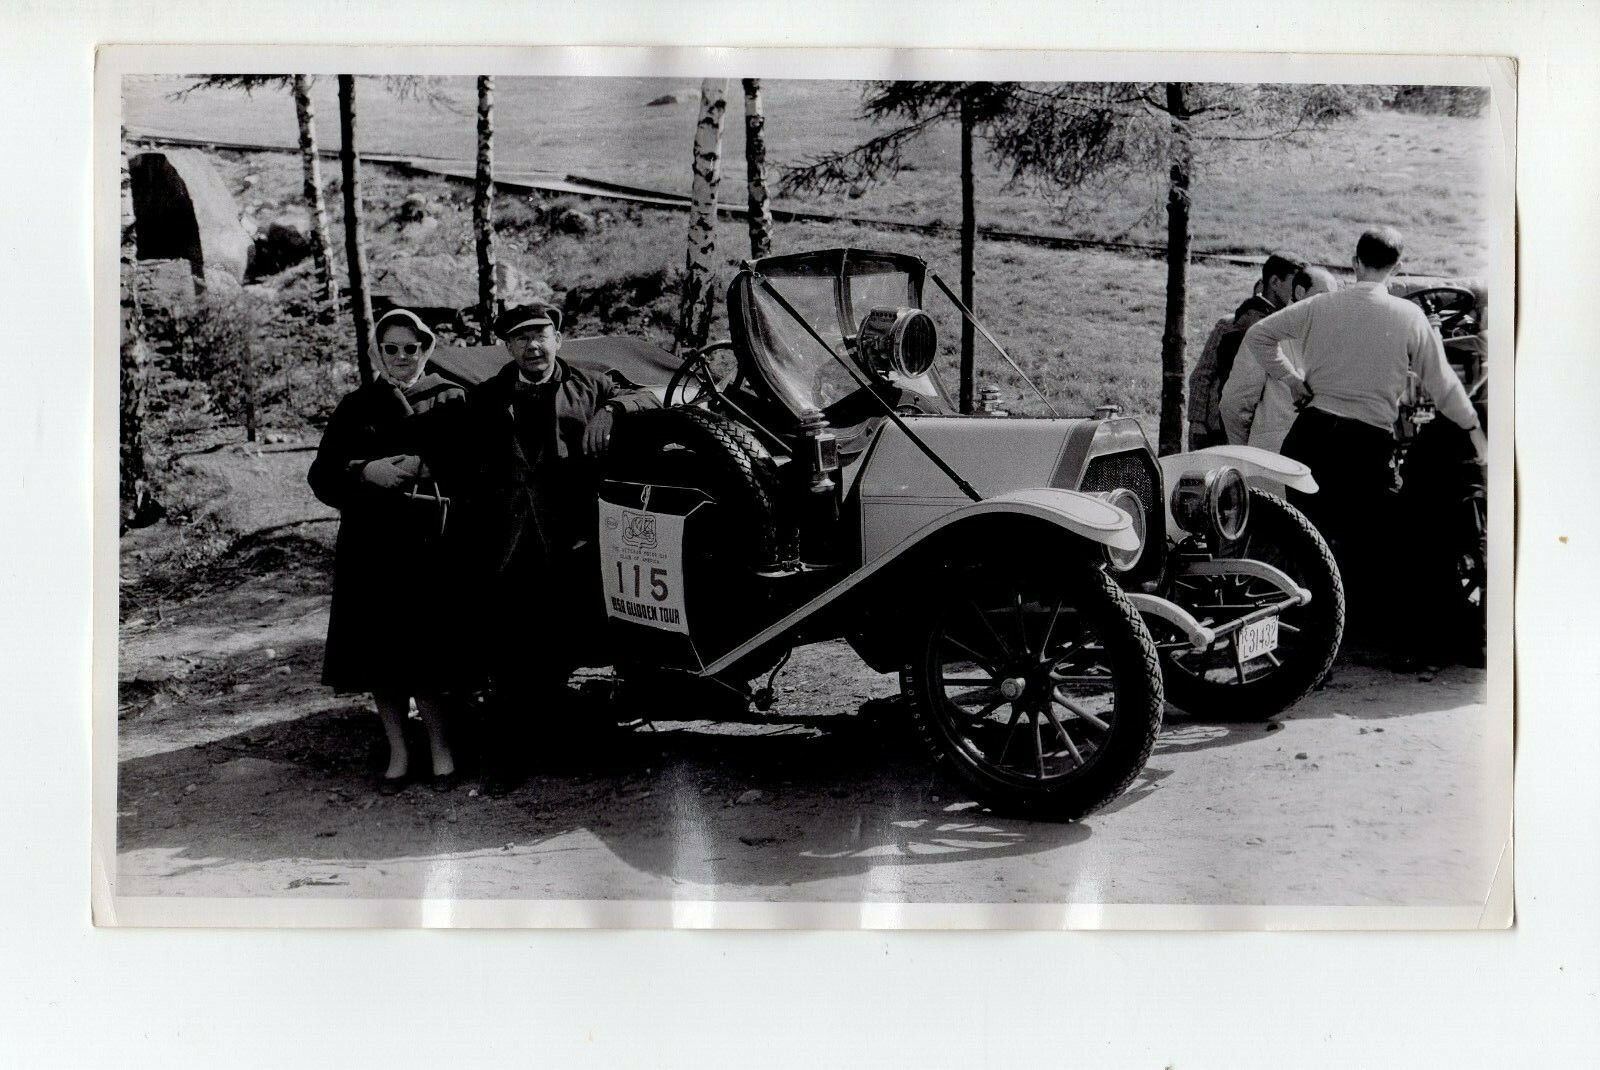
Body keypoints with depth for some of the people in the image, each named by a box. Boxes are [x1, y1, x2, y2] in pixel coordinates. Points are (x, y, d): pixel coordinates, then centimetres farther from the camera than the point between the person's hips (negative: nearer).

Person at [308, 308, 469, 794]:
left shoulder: (450, 400, 4)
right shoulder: (355, 407, 9)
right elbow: (322, 477, 6)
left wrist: (423, 467, -19)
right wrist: (365, 472, -11)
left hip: (430, 548, -3)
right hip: (370, 550, 3)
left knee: (424, 657, -4)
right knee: (381, 659, 7)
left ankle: (439, 748, 12)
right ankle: (398, 753, 20)